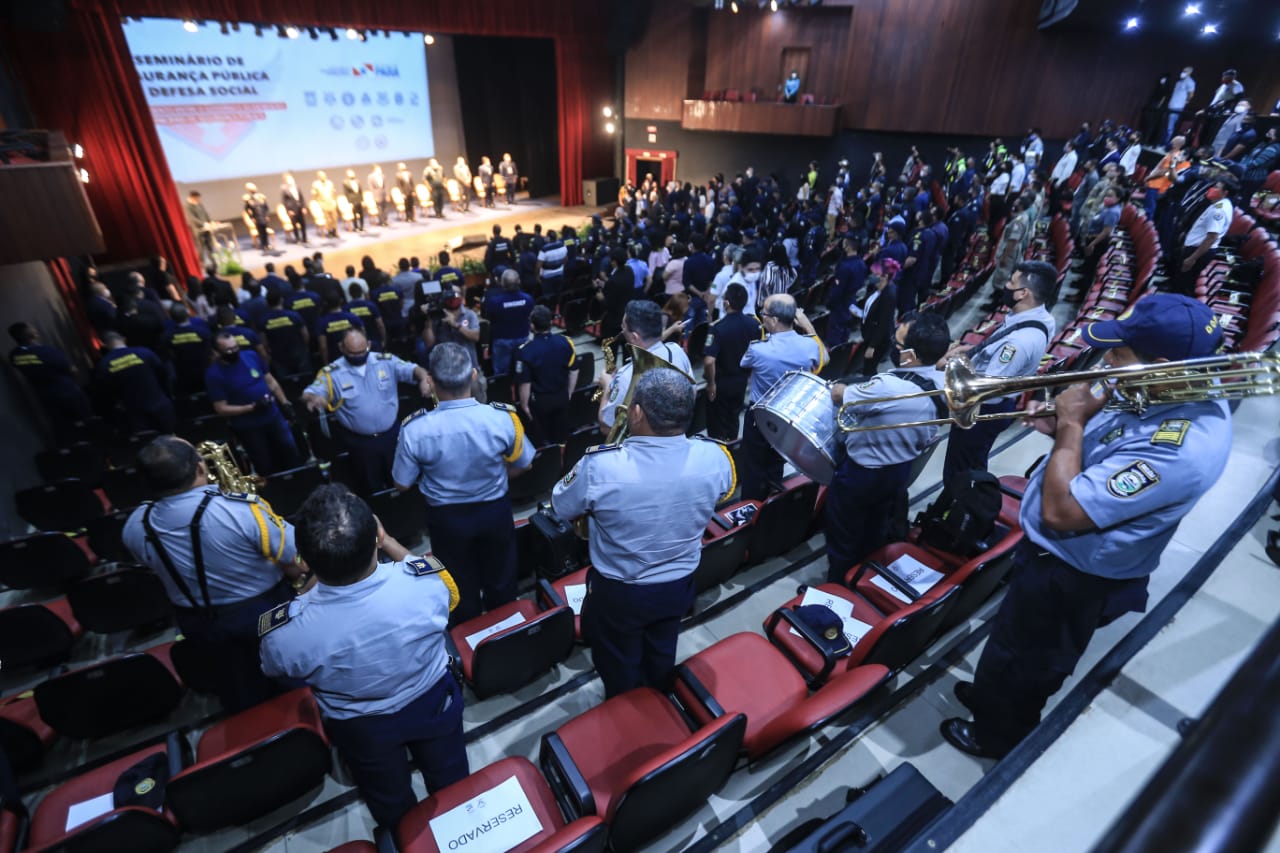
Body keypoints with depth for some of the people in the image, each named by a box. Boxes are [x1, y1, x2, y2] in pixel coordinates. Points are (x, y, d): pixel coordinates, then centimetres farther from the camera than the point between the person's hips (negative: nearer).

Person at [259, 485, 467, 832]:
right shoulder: (427, 580, -37)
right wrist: (389, 541, -1)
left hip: (362, 728, -1)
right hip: (434, 702, 1)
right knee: (451, 784, 33)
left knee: (393, 808, 32)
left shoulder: (284, 632, -37)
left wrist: (317, 574, -8)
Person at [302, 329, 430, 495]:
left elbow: (411, 369, -12)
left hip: (392, 434, 1)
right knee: (366, 487, 19)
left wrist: (423, 378, -37)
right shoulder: (331, 373, -9)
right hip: (359, 441, -1)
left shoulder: (386, 361, -5)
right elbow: (309, 394, -14)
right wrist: (313, 398, -41)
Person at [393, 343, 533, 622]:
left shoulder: (415, 429, -26)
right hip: (495, 511, 1)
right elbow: (523, 465, -7)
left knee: (462, 588, 26)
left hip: (447, 517, 0)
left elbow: (402, 484, -10)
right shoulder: (503, 417, -25)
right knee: (501, 582, 27)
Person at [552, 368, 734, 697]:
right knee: (661, 656, 32)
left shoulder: (600, 465, -34)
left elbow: (560, 506, -13)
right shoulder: (716, 457, -23)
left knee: (620, 667, 26)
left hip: (618, 592, -3)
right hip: (680, 585, 4)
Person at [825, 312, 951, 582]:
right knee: (875, 532, 28)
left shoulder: (889, 387, -38)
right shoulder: (943, 382, -12)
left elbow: (838, 396, -20)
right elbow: (929, 436, 4)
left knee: (842, 537, 15)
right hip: (901, 470, 8)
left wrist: (838, 386, 1)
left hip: (862, 473, -8)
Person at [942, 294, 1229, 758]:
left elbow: (1061, 510, -34)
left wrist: (1071, 423, -26)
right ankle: (994, 695, 56)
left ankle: (996, 734, 44)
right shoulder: (1179, 395, -5)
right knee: (1014, 643, 31)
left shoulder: (1179, 448, -36)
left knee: (1021, 658, 18)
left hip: (1070, 578, -8)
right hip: (1059, 553, 9)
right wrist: (1063, 428, -10)